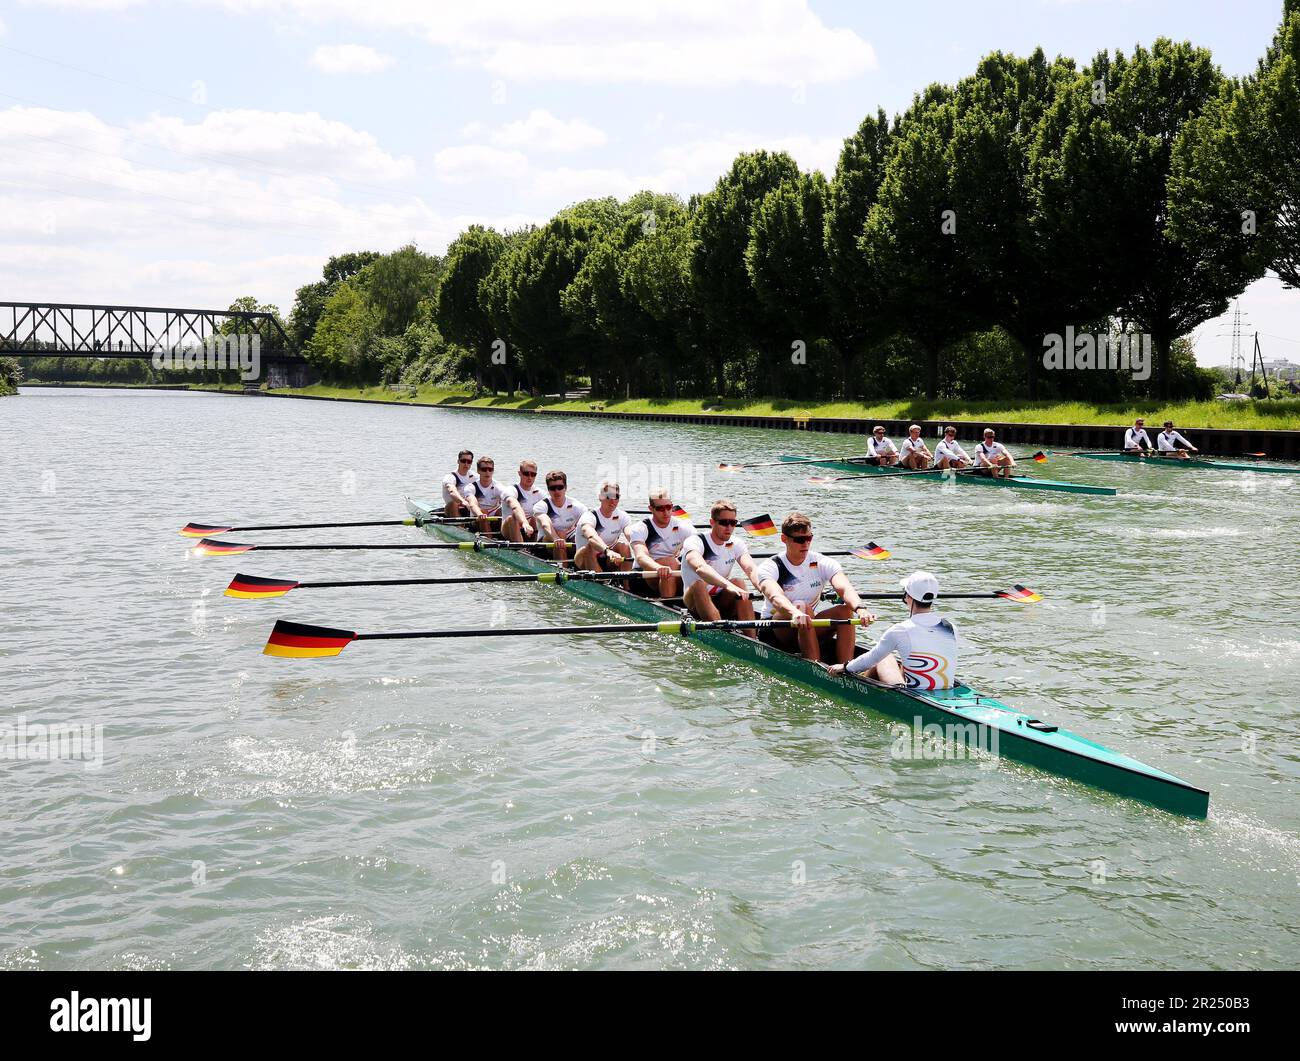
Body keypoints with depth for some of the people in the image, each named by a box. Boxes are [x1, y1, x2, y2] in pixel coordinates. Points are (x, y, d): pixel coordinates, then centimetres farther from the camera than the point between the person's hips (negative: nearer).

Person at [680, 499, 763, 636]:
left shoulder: (736, 545, 2)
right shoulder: (694, 542, -14)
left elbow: (751, 569, -16)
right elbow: (700, 567, -37)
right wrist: (728, 585, -53)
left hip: (723, 604, 4)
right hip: (695, 603, -4)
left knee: (738, 583, -25)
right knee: (699, 585, -34)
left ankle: (751, 639, -33)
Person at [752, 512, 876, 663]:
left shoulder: (823, 563, -3)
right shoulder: (770, 567, -13)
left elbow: (845, 588, -23)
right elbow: (775, 596, -35)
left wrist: (860, 608, -46)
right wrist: (795, 613, -58)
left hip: (809, 630, 4)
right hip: (774, 632, -4)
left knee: (846, 610, -22)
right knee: (801, 606, -33)